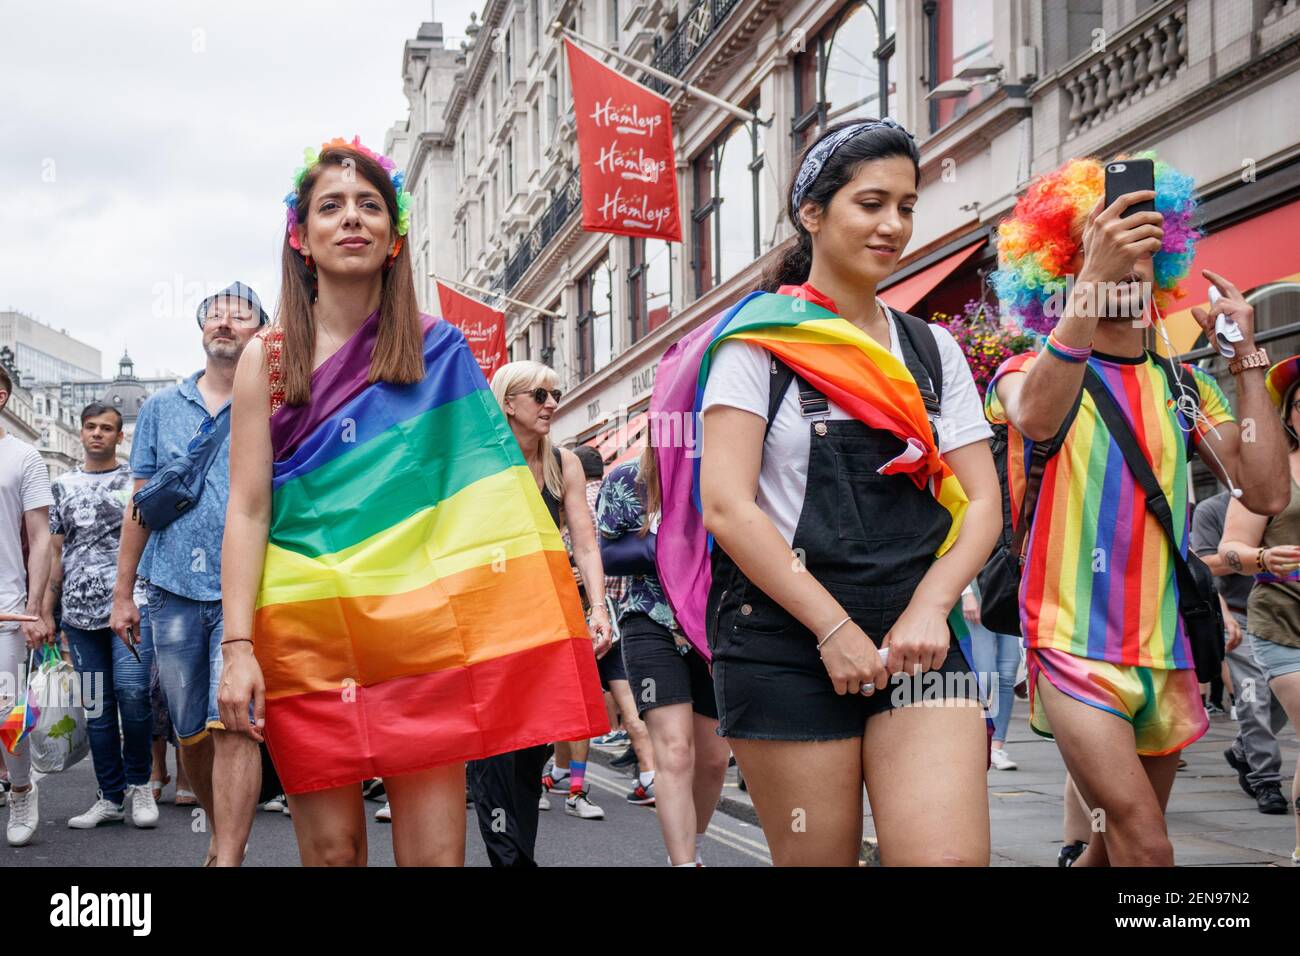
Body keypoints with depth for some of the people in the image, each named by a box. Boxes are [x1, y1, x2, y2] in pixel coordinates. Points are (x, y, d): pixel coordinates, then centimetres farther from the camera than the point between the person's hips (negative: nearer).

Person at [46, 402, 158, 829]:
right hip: (80, 613, 3)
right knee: (97, 707, 5)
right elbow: (55, 553, 17)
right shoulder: (64, 486, 16)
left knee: (132, 691, -18)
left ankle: (139, 783, 0)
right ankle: (111, 798, 13)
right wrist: (45, 612, 11)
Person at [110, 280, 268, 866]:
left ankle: (227, 860, -12)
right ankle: (221, 835, 29)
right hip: (173, 590, 4)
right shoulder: (161, 408, 14)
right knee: (190, 733, 10)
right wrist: (122, 591, 11)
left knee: (232, 726, -13)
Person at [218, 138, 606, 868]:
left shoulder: (438, 350, 7)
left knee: (436, 852, -2)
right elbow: (248, 509, -2)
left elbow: (484, 488, 11)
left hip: (418, 625, 1)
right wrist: (238, 647, -8)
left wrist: (527, 425, -7)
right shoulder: (270, 358, 4)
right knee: (331, 849, 5)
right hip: (306, 635, 0)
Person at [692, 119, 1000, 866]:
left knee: (951, 854, -15)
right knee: (818, 856, 3)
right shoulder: (760, 338, 1)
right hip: (786, 637, -3)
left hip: (914, 637, 3)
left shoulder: (933, 349, 14)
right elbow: (726, 504, -9)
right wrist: (834, 628, -14)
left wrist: (929, 608, -9)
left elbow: (982, 503, 9)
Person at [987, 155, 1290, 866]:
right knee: (1145, 848, -17)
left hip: (1164, 653, 6)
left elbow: (1265, 492, -3)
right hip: (1074, 648, -5)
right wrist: (1093, 283, -35)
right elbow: (1037, 418, -29)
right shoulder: (1030, 371, -3)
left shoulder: (1182, 387, 11)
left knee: (1117, 845, 14)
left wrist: (1244, 354, -2)